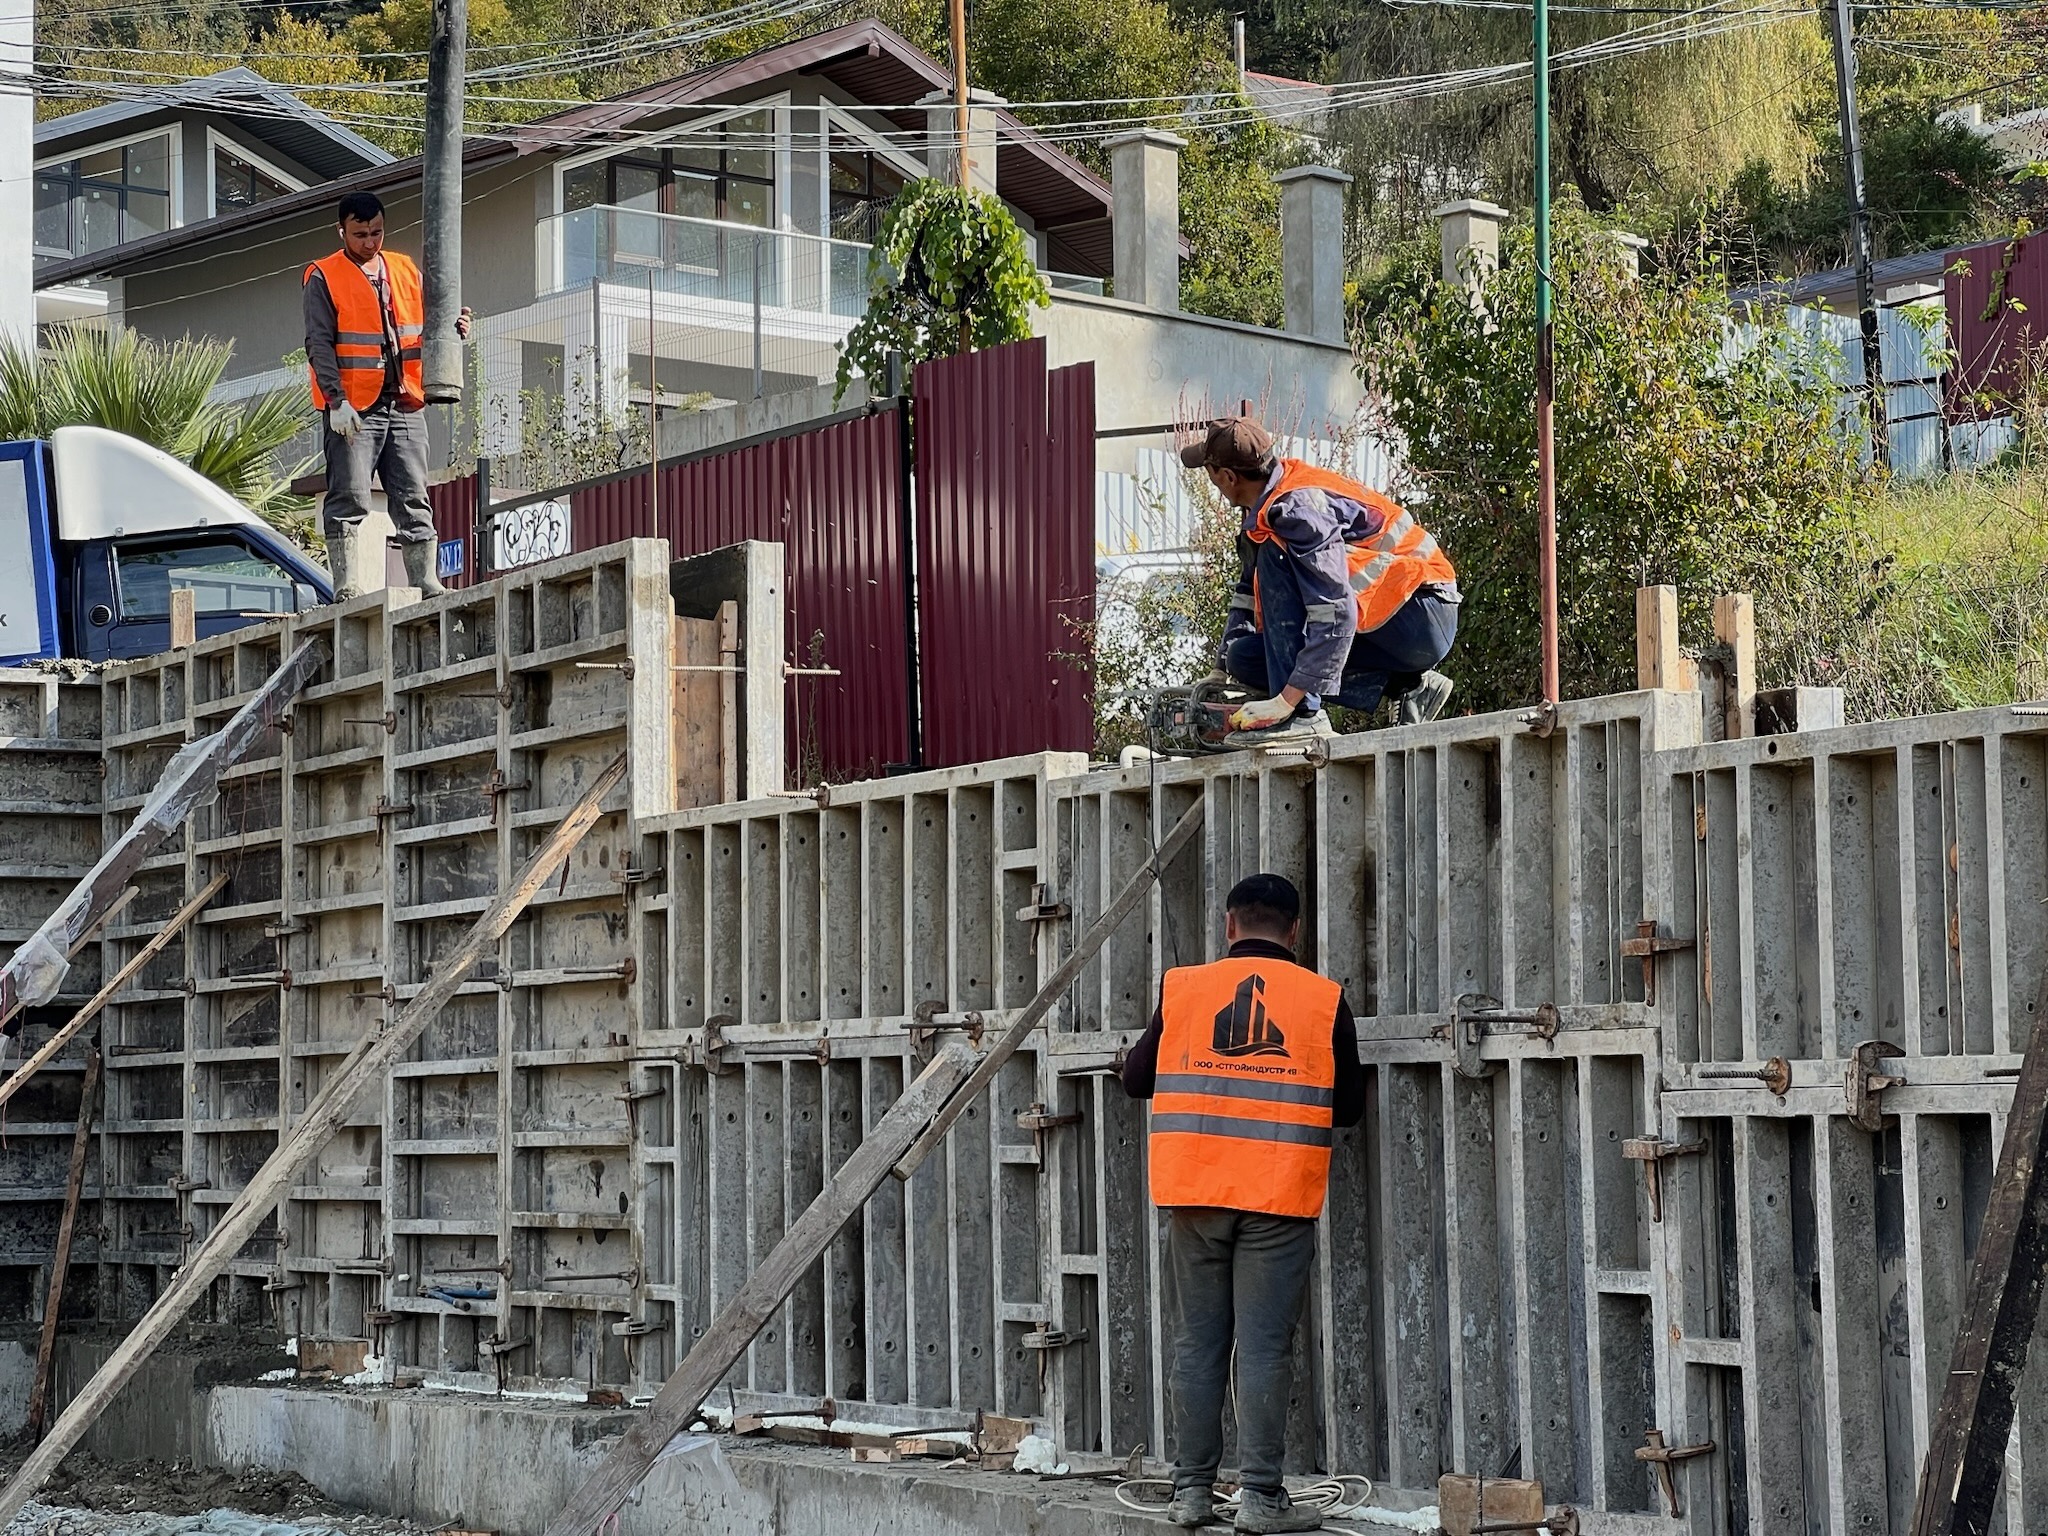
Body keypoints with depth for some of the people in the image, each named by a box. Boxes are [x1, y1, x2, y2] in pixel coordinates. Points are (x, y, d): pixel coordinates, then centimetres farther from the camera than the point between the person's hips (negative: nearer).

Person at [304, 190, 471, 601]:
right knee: (349, 501, -7)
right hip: (353, 409, -5)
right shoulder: (324, 277, 1)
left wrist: (452, 330, -4)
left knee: (414, 502, 4)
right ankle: (347, 587, -7)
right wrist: (336, 400, -18)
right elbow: (319, 344, -7)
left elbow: (423, 329, 19)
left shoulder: (405, 270, 15)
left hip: (405, 405, 5)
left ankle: (426, 587, 4)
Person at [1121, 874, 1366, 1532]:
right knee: (1264, 1348, -1)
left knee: (1198, 1342, 9)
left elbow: (1137, 1079, 12)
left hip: (1194, 1193, 2)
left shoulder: (1182, 989, 2)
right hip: (1279, 1203, -2)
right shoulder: (1324, 1000, -1)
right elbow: (1349, 1106, 7)